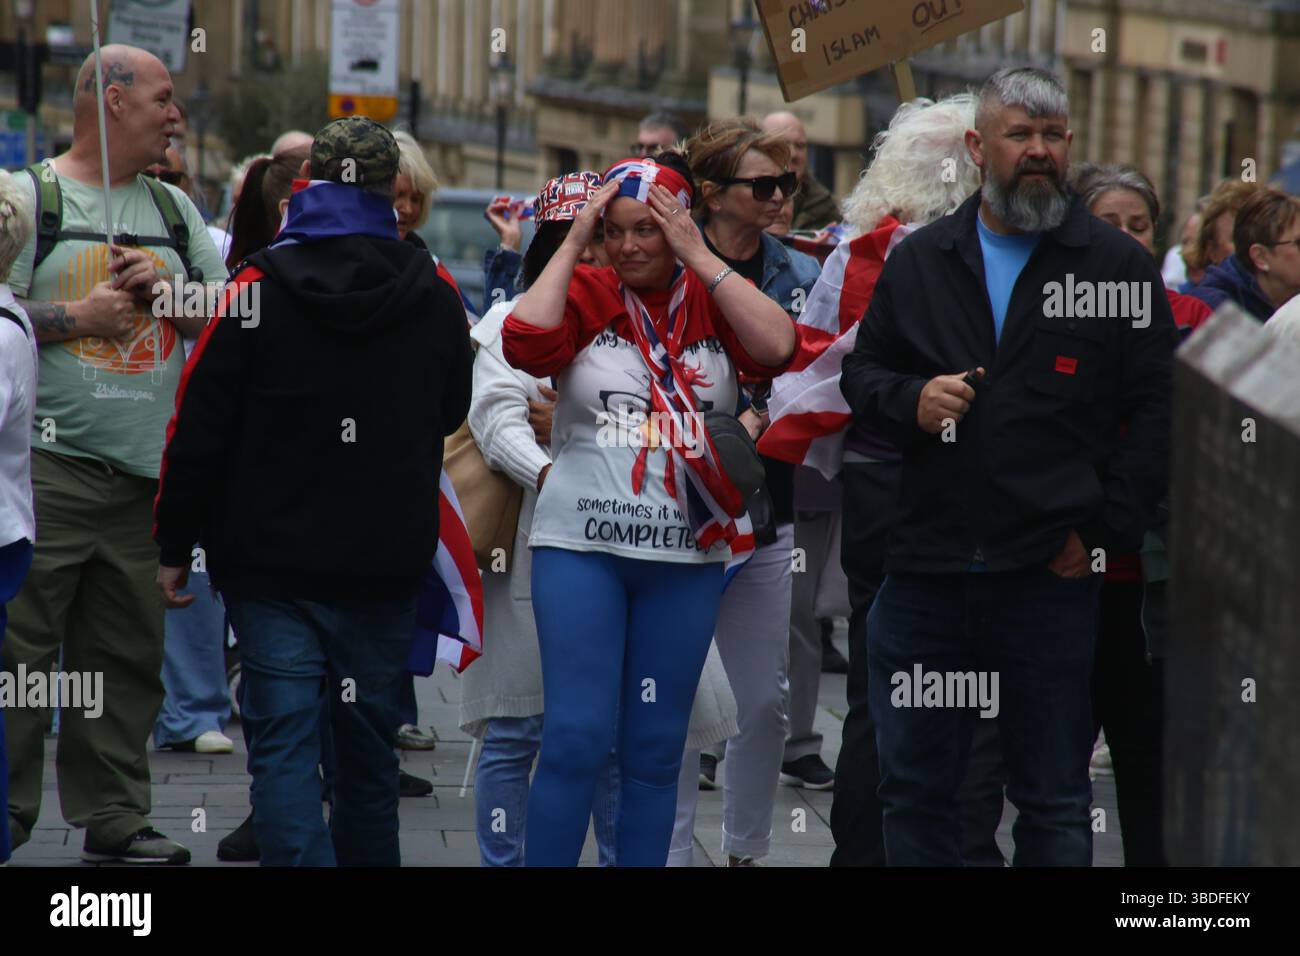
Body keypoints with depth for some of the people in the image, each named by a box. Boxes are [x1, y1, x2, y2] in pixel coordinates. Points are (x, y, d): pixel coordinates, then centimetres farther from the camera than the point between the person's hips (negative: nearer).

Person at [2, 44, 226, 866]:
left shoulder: (174, 210, 17)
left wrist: (169, 294, -1)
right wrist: (80, 318, -10)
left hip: (146, 470, 6)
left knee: (128, 656, 7)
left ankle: (114, 815, 12)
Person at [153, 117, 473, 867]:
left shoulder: (260, 287, -9)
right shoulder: (437, 296, 1)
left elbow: (199, 428, -8)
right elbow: (450, 416, 17)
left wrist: (176, 545, 0)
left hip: (273, 559, -3)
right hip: (388, 562, 3)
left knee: (284, 742, -3)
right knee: (368, 741, 13)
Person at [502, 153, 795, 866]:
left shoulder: (713, 301, 5)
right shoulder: (585, 294, 1)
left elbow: (776, 348, -13)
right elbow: (525, 343, -18)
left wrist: (698, 255, -11)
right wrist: (573, 241, -10)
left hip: (687, 556, 2)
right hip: (583, 545, -2)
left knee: (656, 751, 8)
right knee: (577, 739, -8)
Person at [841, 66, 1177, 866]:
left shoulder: (1119, 266, 2)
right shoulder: (917, 261, 12)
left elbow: (1155, 412, -1)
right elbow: (861, 371, 19)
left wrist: (1107, 534, -9)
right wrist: (909, 398, -4)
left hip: (1054, 575, -3)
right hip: (924, 567, 3)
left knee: (1055, 800, 5)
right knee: (915, 786, 7)